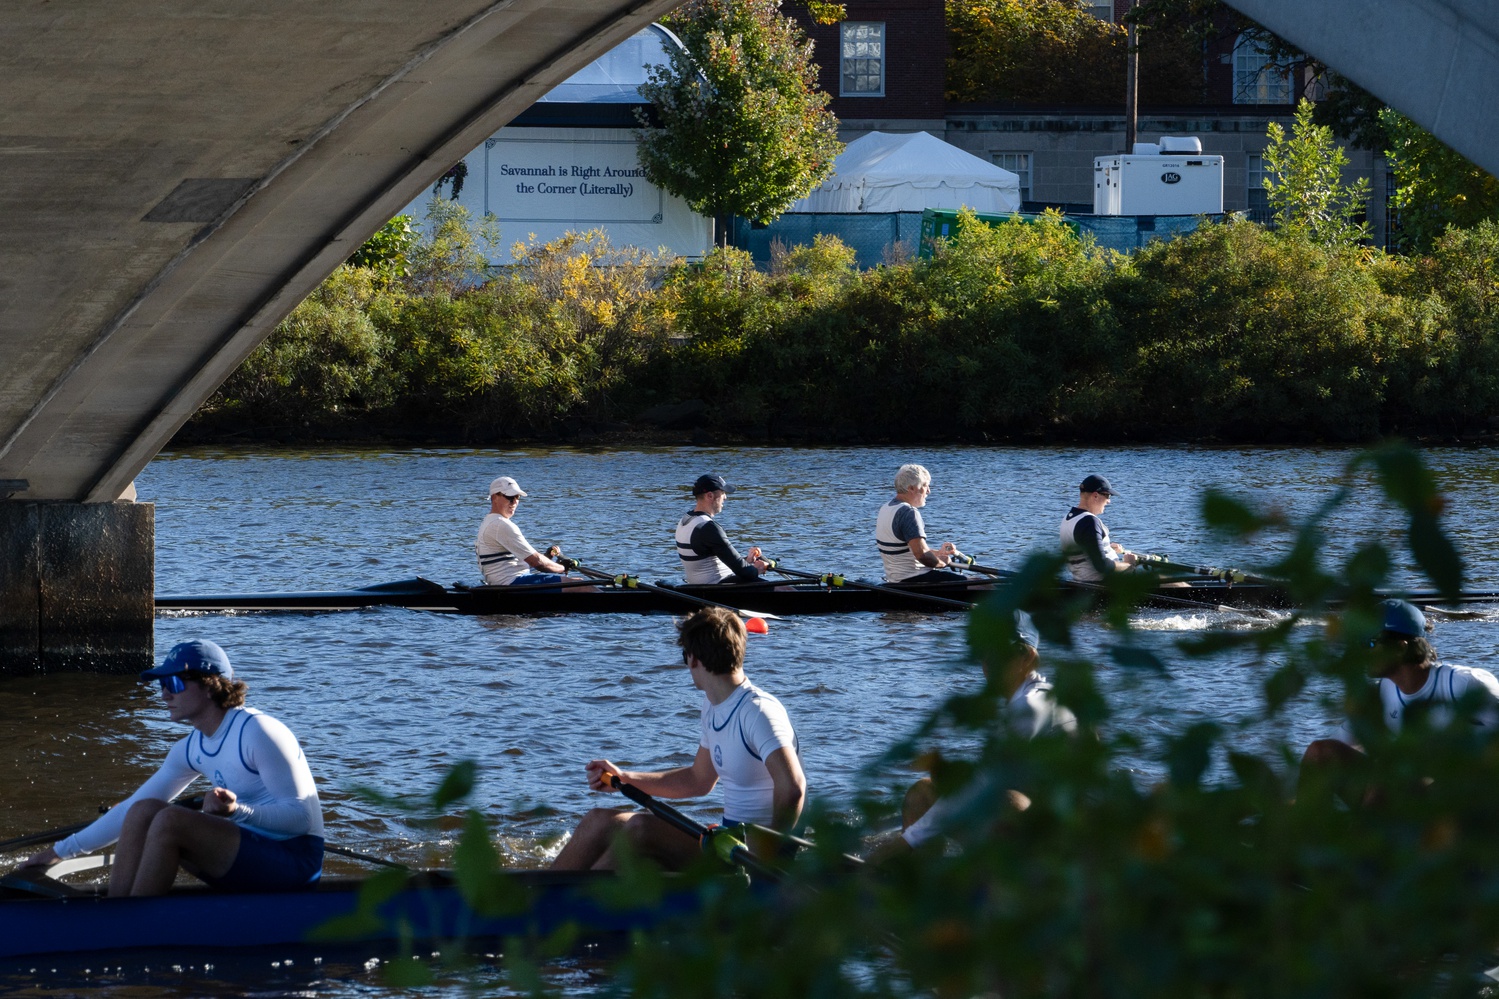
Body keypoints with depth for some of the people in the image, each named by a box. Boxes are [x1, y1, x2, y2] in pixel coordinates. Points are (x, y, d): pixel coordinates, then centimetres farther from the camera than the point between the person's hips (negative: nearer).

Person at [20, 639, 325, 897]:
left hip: (294, 859, -8)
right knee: (143, 811, -3)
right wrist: (62, 850, 16)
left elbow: (300, 817, -18)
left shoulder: (258, 733, -15)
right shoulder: (192, 749, 10)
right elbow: (131, 808, 17)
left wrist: (238, 812, -33)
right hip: (248, 853, 8)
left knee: (169, 821, -23)